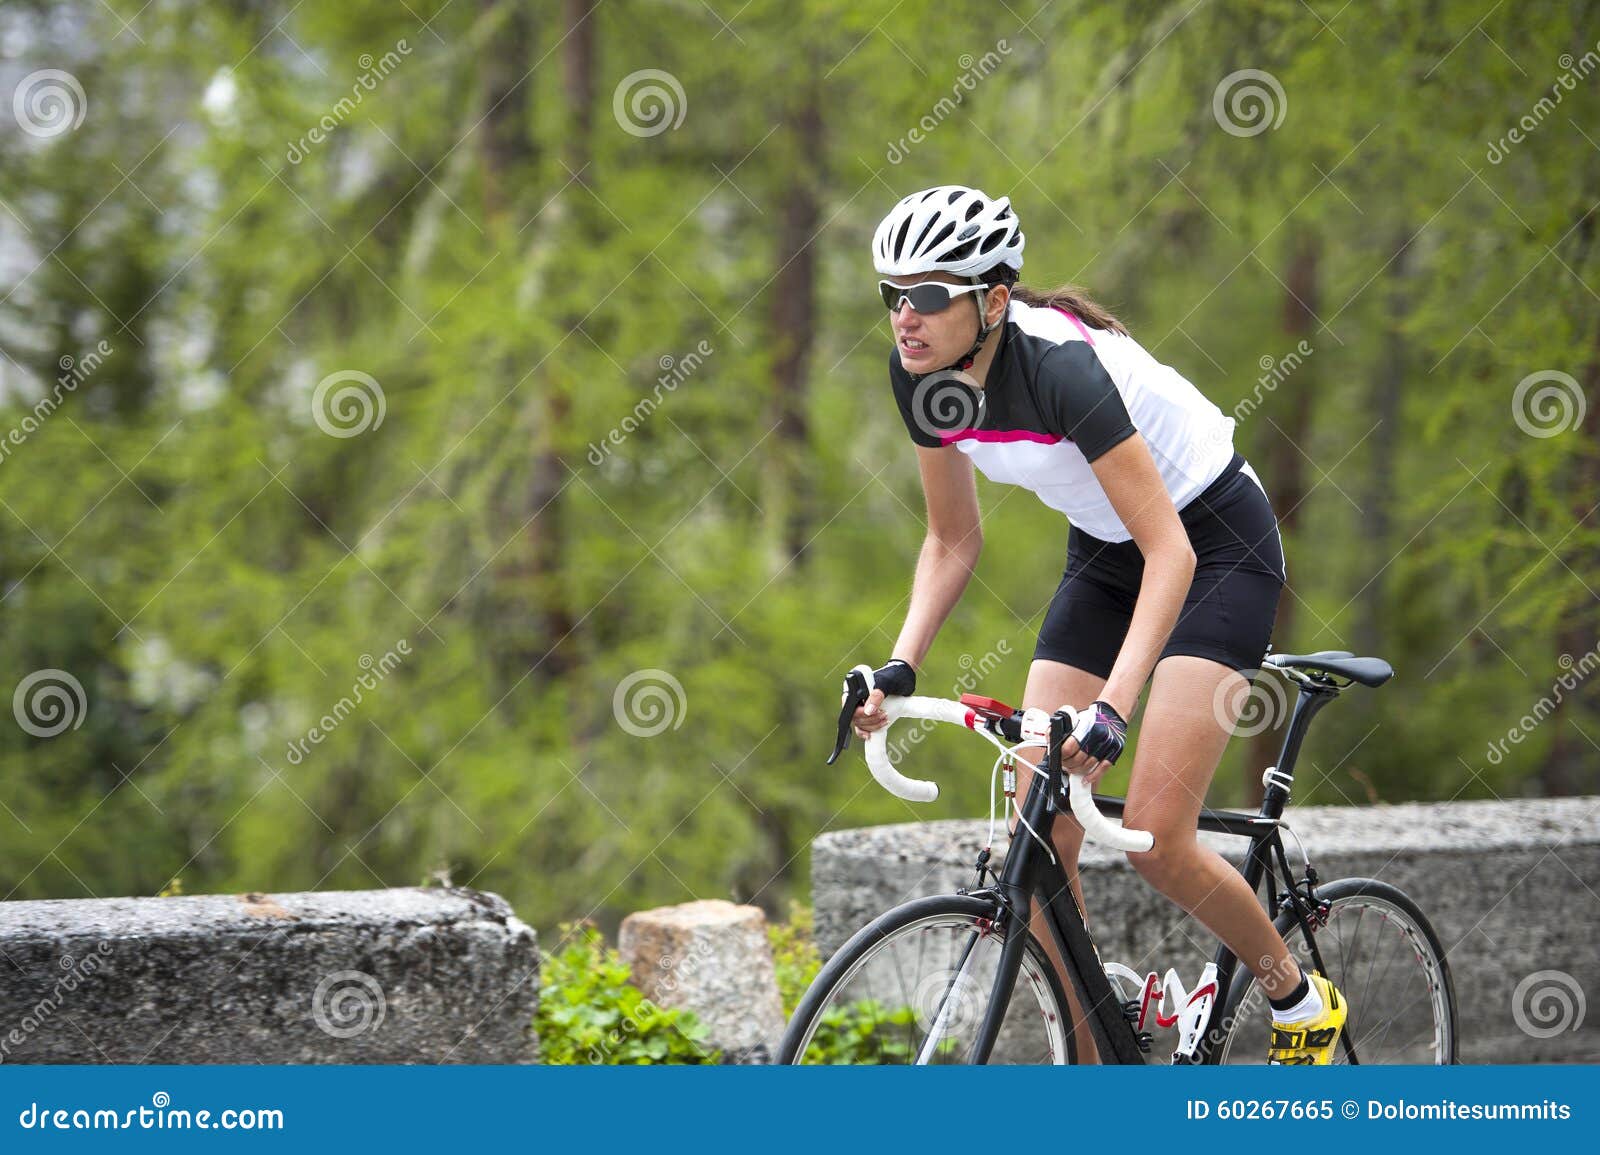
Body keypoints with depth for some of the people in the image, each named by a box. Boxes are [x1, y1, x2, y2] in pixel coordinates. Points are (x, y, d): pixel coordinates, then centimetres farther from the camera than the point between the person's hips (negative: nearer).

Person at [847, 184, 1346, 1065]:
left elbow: (1169, 550, -34)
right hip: (1104, 554, 7)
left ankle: (1301, 1002, 9)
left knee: (1155, 839, -16)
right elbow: (953, 541, 2)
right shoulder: (920, 375, -12)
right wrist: (899, 667, -12)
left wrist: (1114, 706, -42)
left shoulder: (1059, 366, -33)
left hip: (1215, 542, -7)